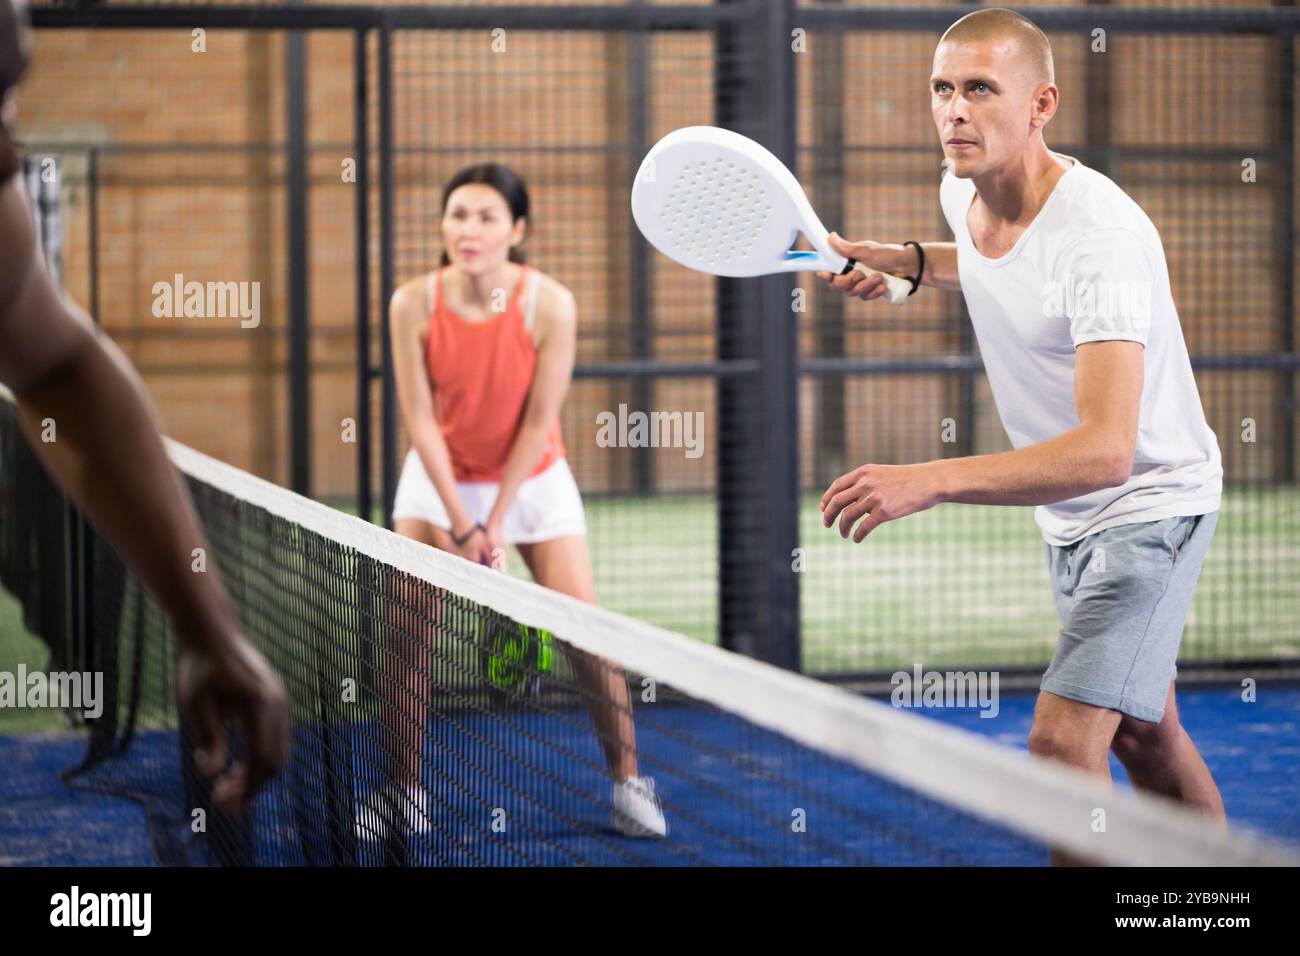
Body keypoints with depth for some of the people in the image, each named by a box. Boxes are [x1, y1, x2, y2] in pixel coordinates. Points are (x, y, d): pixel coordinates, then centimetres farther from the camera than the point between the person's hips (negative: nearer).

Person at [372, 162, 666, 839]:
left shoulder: (549, 305, -21)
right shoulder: (414, 305, -18)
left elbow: (539, 420, -16)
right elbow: (420, 416, -13)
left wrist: (496, 522, -16)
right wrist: (459, 520, -17)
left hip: (532, 477, -1)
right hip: (439, 477, 1)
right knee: (408, 630, -7)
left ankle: (628, 783, 6)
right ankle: (405, 786, 6)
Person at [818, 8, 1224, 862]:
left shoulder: (1097, 236, -33)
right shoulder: (964, 192, -7)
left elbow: (1105, 450, -43)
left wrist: (930, 482, -53)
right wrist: (907, 262, 1)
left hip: (1148, 502, -9)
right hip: (1070, 516, 9)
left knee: (1063, 740, -20)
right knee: (1143, 732, 21)